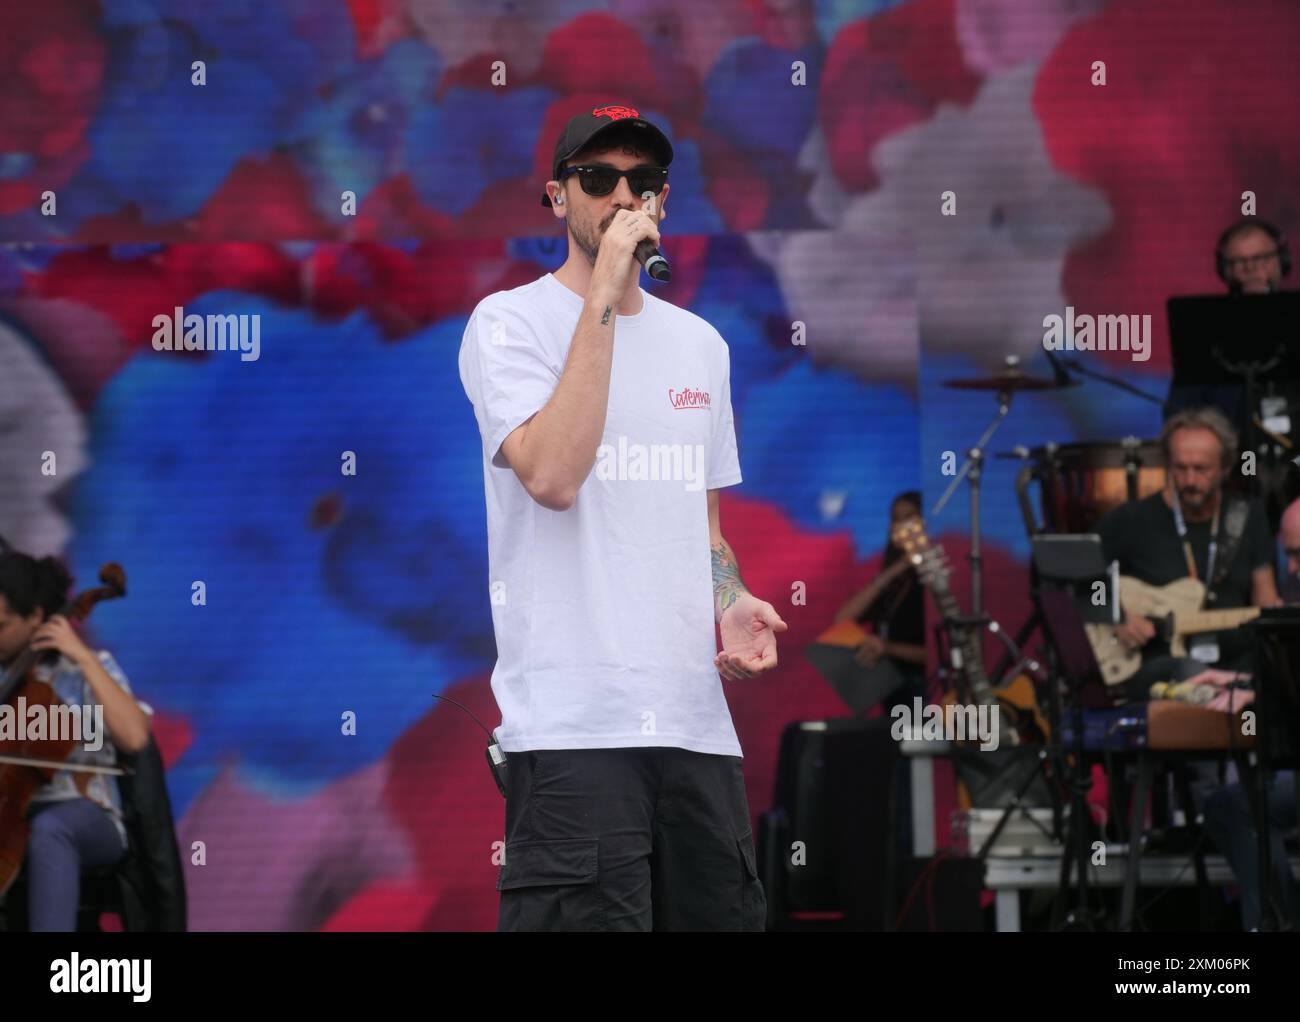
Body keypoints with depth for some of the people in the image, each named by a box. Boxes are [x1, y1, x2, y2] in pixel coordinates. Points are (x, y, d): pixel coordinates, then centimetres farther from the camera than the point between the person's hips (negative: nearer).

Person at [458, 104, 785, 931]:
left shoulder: (701, 344, 18)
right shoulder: (509, 323, -1)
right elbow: (552, 477, -19)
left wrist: (729, 607, 5)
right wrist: (603, 297, -16)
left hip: (695, 717, 7)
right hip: (574, 718, -6)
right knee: (585, 919, -13)